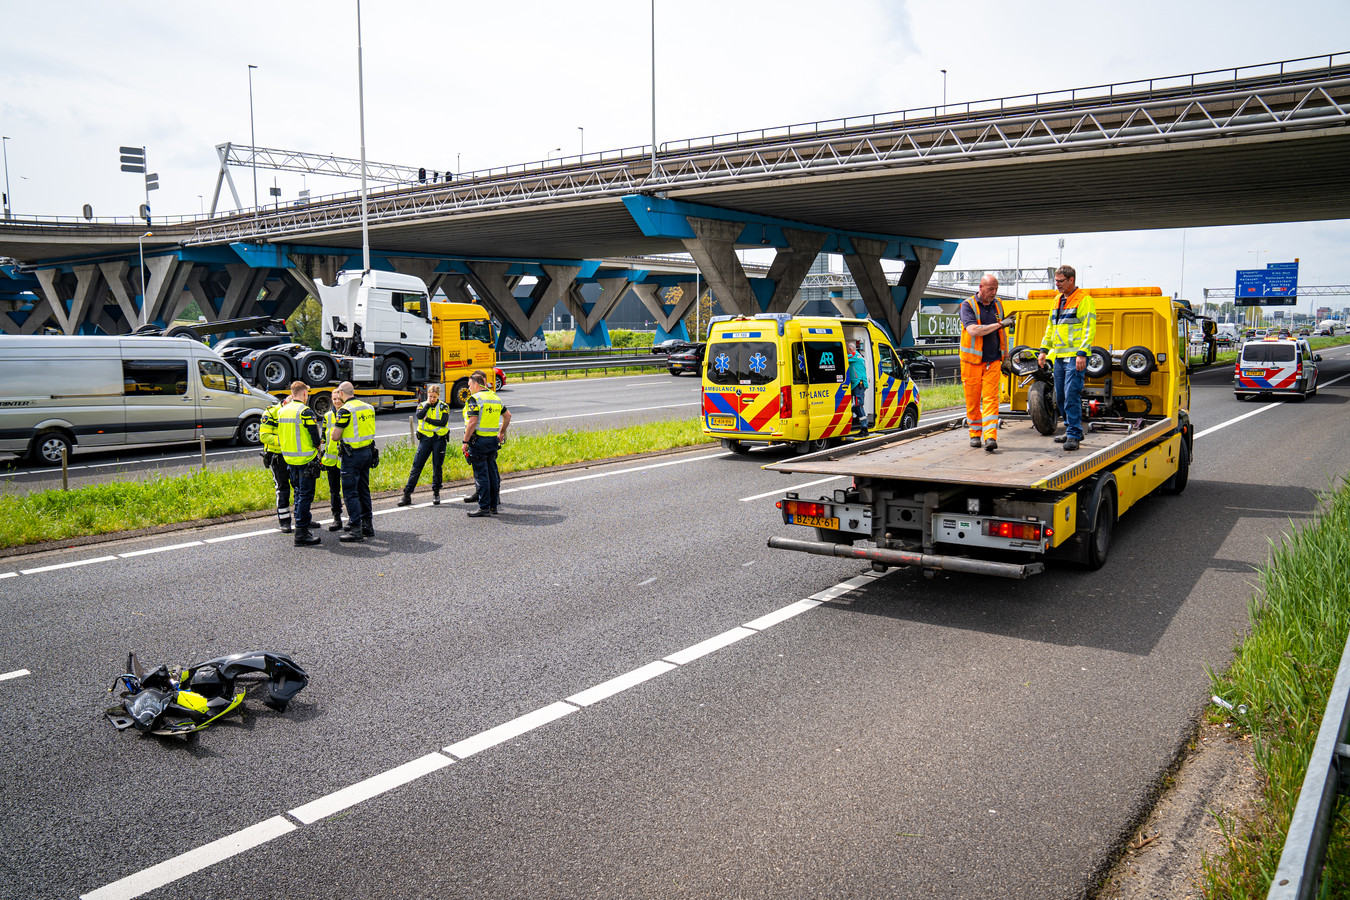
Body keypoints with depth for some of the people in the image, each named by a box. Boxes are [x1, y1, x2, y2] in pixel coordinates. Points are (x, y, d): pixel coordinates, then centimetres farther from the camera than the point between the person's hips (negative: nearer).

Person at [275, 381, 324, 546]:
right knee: (306, 494, -4)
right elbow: (315, 436, -13)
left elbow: (279, 435, 14)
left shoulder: (282, 411, 7)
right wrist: (317, 446, 3)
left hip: (289, 458, 7)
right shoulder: (305, 411, -16)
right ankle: (301, 533, -5)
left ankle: (304, 521, 33)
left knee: (299, 492, 21)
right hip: (305, 459, -7)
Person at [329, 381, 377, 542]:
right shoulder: (369, 407, 8)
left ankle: (355, 529, -4)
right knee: (363, 489, 17)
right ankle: (368, 525, 22)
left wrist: (332, 434, 8)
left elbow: (335, 436, -14)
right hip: (367, 451, 8)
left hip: (352, 455, -8)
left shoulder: (345, 410, -15)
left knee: (350, 492, -3)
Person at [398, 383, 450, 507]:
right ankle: (407, 494, -1)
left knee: (437, 467, 4)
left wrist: (428, 419, -11)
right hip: (425, 439, 1)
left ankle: (436, 493, 18)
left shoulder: (443, 407, 4)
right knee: (416, 466, -3)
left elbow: (444, 422, -11)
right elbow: (419, 416, -13)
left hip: (439, 439, -1)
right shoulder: (422, 406, 10)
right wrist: (427, 404, -7)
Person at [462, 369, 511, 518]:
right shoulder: (495, 397, 13)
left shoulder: (475, 399, -11)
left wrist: (465, 441, -13)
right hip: (493, 440, 7)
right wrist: (502, 432, 31)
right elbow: (507, 415, 22)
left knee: (481, 474, -4)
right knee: (492, 473, 12)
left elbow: (472, 422, -18)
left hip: (479, 440, -7)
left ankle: (484, 507, -2)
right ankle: (494, 505, 16)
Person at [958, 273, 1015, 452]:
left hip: (993, 361, 3)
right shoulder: (968, 305, -6)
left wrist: (1006, 356, 21)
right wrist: (999, 324, -18)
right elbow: (973, 330, -21)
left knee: (990, 398, -7)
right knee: (972, 400, 5)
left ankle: (990, 437, -14)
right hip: (972, 361, -3)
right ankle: (975, 433, 22)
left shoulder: (997, 304, 10)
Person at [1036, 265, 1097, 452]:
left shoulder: (1084, 299, -6)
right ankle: (1072, 429, 23)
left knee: (1072, 396, -12)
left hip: (1075, 357, -8)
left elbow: (1089, 329, -13)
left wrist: (1082, 353, -20)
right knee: (1060, 397, 11)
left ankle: (1074, 435, -8)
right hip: (1059, 356, 8)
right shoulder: (1058, 300, 18)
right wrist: (1044, 349, 19)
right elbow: (1050, 327, 26)